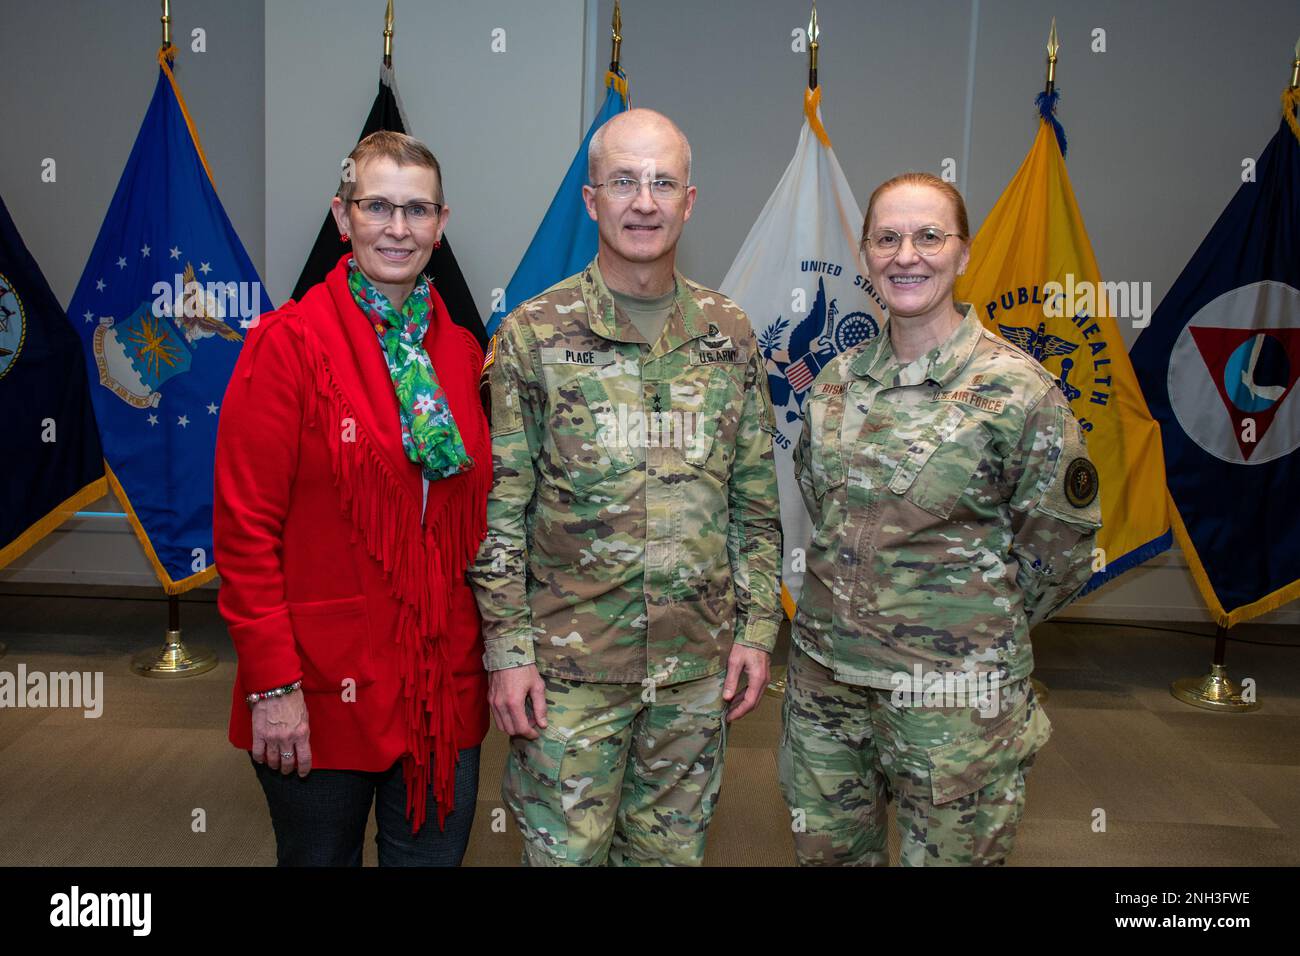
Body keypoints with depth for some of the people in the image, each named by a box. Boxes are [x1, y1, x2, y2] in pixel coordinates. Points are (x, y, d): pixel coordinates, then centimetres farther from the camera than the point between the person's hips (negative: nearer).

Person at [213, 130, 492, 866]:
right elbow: (245, 525, -11)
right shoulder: (287, 342, -8)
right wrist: (273, 685, -14)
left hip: (448, 688, 4)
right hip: (324, 692, -4)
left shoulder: (464, 354, 6)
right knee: (320, 857, 14)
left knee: (434, 855, 16)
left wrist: (493, 648, 8)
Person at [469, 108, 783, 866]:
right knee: (565, 848, 9)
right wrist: (507, 647, -8)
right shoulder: (534, 334, -5)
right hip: (569, 660, -2)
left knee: (673, 848, 17)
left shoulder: (729, 335, 4)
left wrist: (759, 627, 4)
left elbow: (756, 501, 8)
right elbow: (500, 510, -5)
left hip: (699, 662, 3)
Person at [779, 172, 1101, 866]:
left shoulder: (1016, 389, -12)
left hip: (951, 695, -5)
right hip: (824, 677, 5)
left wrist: (978, 627, 0)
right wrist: (854, 605, 10)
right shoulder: (838, 379, 3)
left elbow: (1060, 550, -6)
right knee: (824, 851, 19)